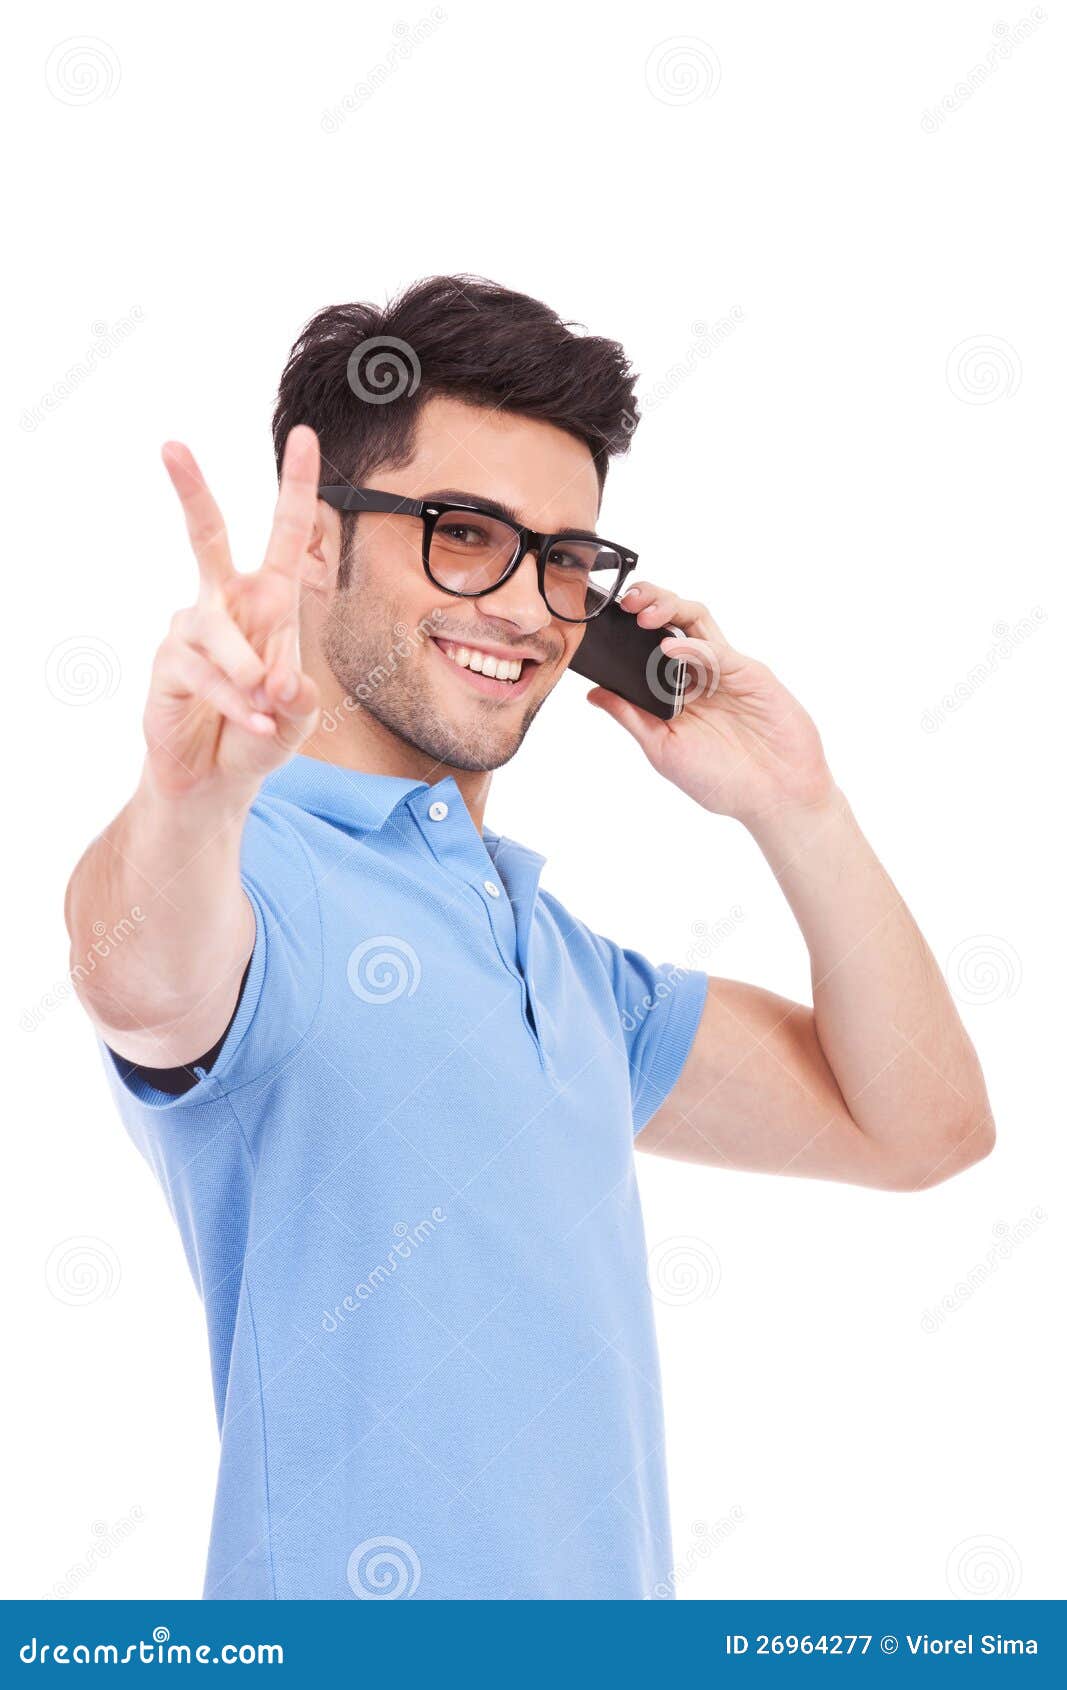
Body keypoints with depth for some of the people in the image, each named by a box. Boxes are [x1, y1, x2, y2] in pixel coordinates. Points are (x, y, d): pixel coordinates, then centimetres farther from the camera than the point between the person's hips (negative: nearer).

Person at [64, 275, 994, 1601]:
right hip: (370, 1647, -8)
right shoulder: (261, 880, -13)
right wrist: (199, 791, -57)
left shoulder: (548, 943, 13)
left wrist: (791, 805, 5)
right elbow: (149, 989, -37)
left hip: (611, 1596, 8)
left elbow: (916, 1125, 14)